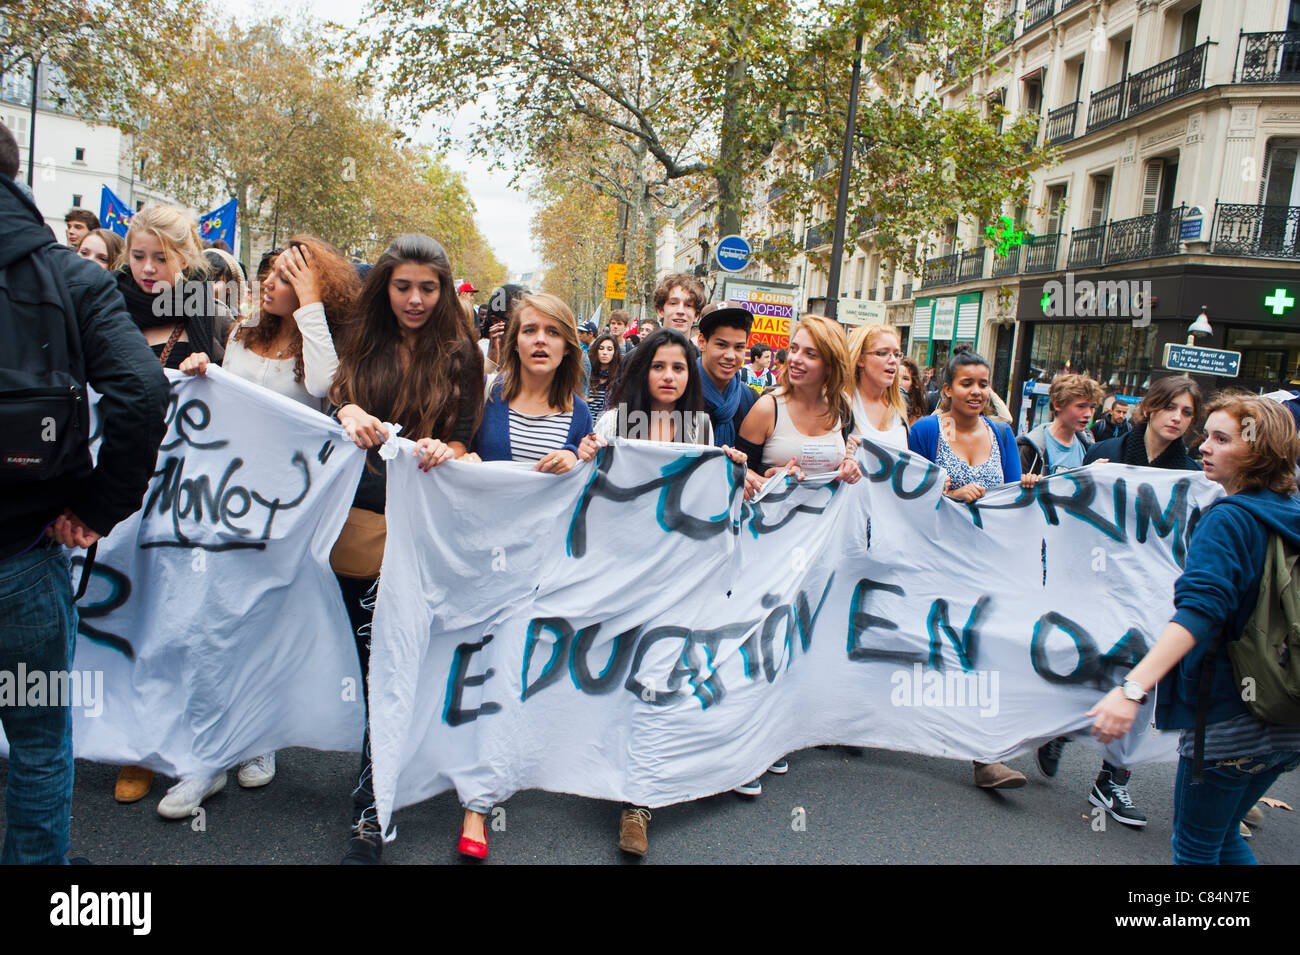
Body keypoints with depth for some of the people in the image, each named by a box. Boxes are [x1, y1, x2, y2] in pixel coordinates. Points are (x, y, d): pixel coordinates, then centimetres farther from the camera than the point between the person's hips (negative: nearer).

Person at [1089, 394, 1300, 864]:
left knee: (1196, 848, 9)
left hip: (1228, 716, -8)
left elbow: (1200, 609, -32)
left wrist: (1133, 687, -40)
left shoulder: (1228, 518, -18)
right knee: (1224, 836, 24)